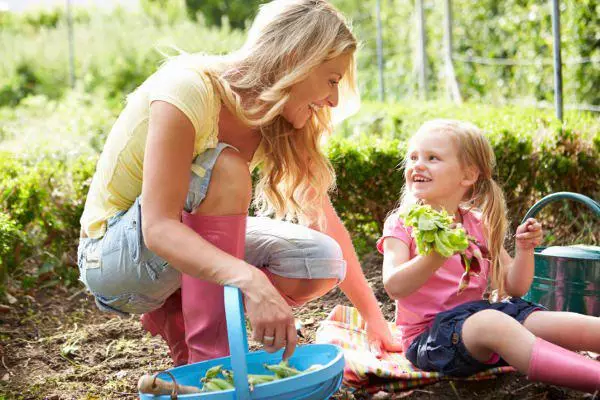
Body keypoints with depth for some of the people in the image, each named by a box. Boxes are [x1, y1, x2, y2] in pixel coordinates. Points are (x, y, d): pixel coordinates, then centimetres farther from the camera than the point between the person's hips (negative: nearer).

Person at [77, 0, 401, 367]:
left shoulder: (281, 123, -5)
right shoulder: (188, 89, -27)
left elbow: (327, 223, -1)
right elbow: (158, 227, -35)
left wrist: (375, 320, -2)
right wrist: (250, 281, -51)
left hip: (188, 249, 7)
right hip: (110, 254, -6)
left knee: (321, 260, -13)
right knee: (225, 169, -32)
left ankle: (174, 316, 1)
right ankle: (210, 355, -28)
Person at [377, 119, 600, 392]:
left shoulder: (480, 225, 10)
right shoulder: (402, 224, -2)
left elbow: (514, 288, 11)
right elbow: (394, 287, -20)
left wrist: (524, 250, -8)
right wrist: (436, 256, -36)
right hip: (428, 336, -5)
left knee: (565, 325, -17)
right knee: (493, 323, -37)